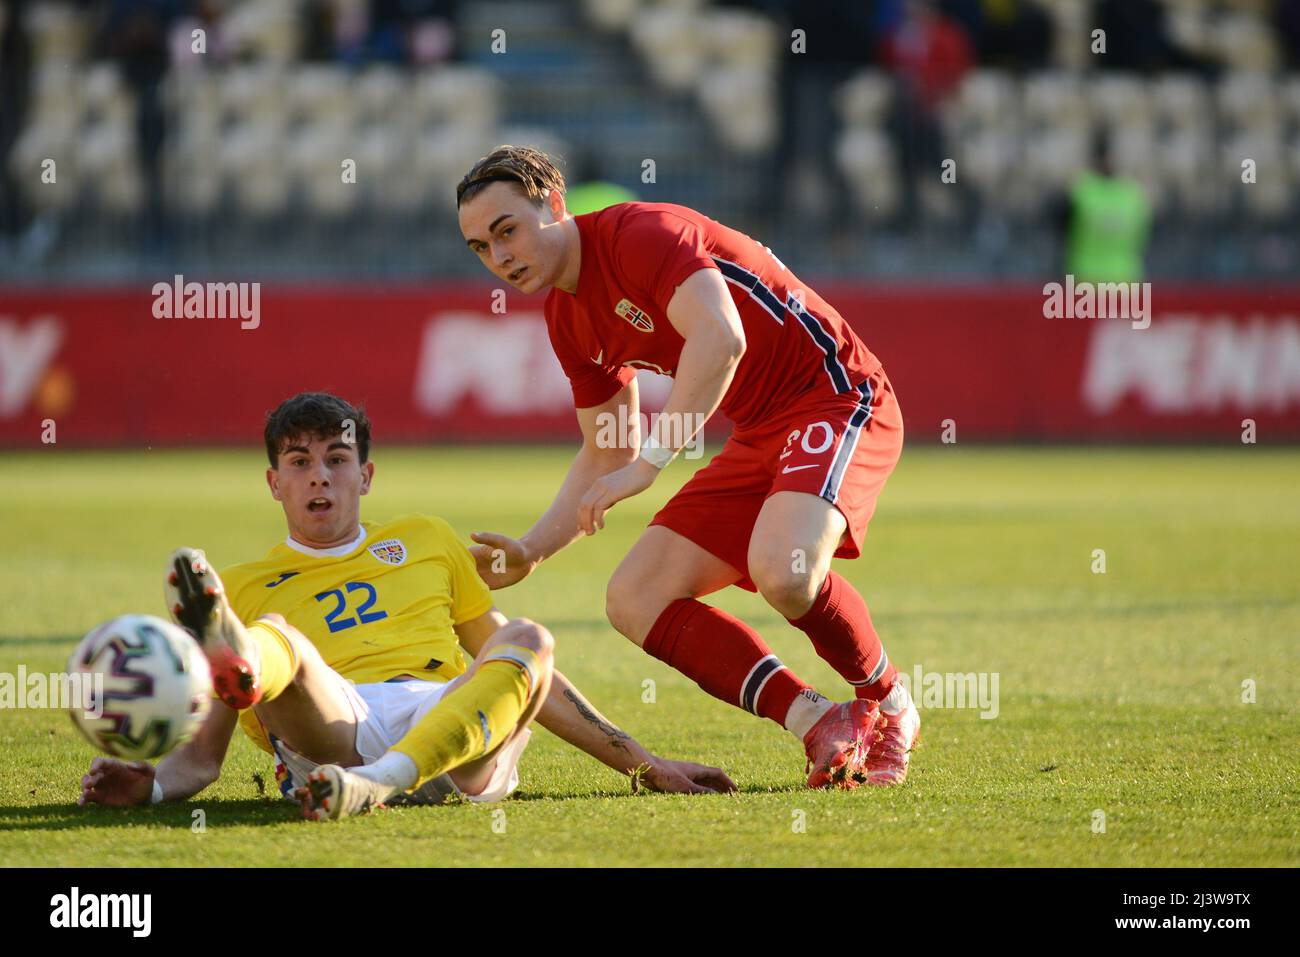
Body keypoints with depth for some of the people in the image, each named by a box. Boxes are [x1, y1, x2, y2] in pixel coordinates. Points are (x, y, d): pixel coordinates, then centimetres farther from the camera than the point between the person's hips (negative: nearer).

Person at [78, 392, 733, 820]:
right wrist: (148, 785, -5)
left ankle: (377, 784, -53)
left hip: (457, 731, 2)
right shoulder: (242, 589, 26)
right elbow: (201, 757, 20)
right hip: (329, 725, -2)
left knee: (526, 639, -29)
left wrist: (643, 764, 26)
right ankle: (235, 663, -71)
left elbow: (525, 665, 33)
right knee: (273, 637, -30)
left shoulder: (428, 542, 32)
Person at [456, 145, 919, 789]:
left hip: (835, 397, -9)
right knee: (634, 601, -4)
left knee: (782, 571, -35)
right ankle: (818, 723, -4)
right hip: (758, 439, 9)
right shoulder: (570, 321, 10)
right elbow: (608, 454, 20)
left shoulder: (642, 233, -18)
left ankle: (889, 706, -6)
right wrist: (529, 552, 9)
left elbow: (721, 338, -35)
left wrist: (649, 461, -37)